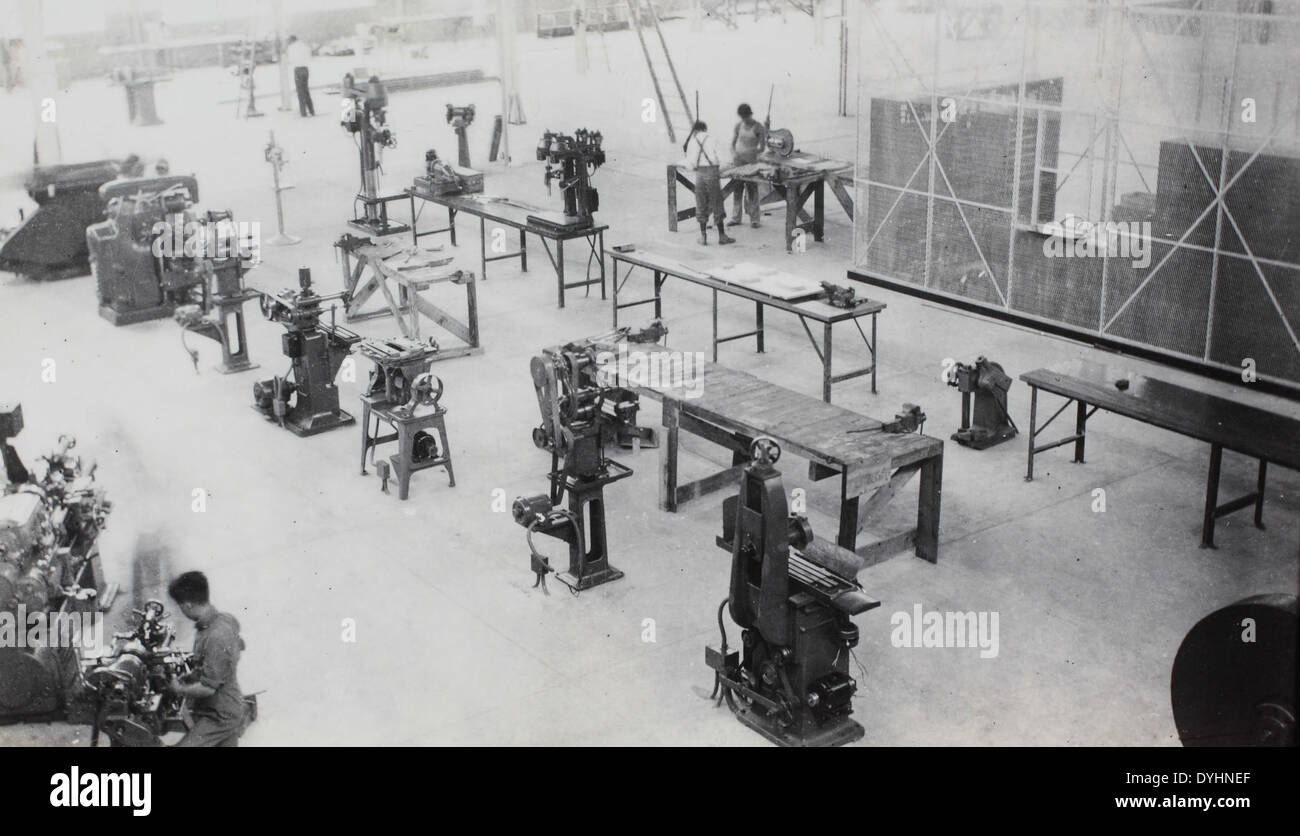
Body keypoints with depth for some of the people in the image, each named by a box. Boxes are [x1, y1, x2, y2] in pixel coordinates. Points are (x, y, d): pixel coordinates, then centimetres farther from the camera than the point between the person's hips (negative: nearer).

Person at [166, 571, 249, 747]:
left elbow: (208, 687, -27)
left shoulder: (215, 638, -30)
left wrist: (179, 689, -9)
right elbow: (238, 645, 18)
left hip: (219, 717, -9)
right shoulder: (226, 619, -4)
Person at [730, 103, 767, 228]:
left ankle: (754, 219, -1)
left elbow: (762, 147, -3)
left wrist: (751, 150, -21)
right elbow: (733, 142, 12)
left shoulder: (759, 127, -4)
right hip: (738, 160, 3)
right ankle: (736, 217, 13)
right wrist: (733, 154, -6)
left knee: (752, 188, -4)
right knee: (737, 188, 6)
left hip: (751, 160, -3)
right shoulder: (738, 125, 6)